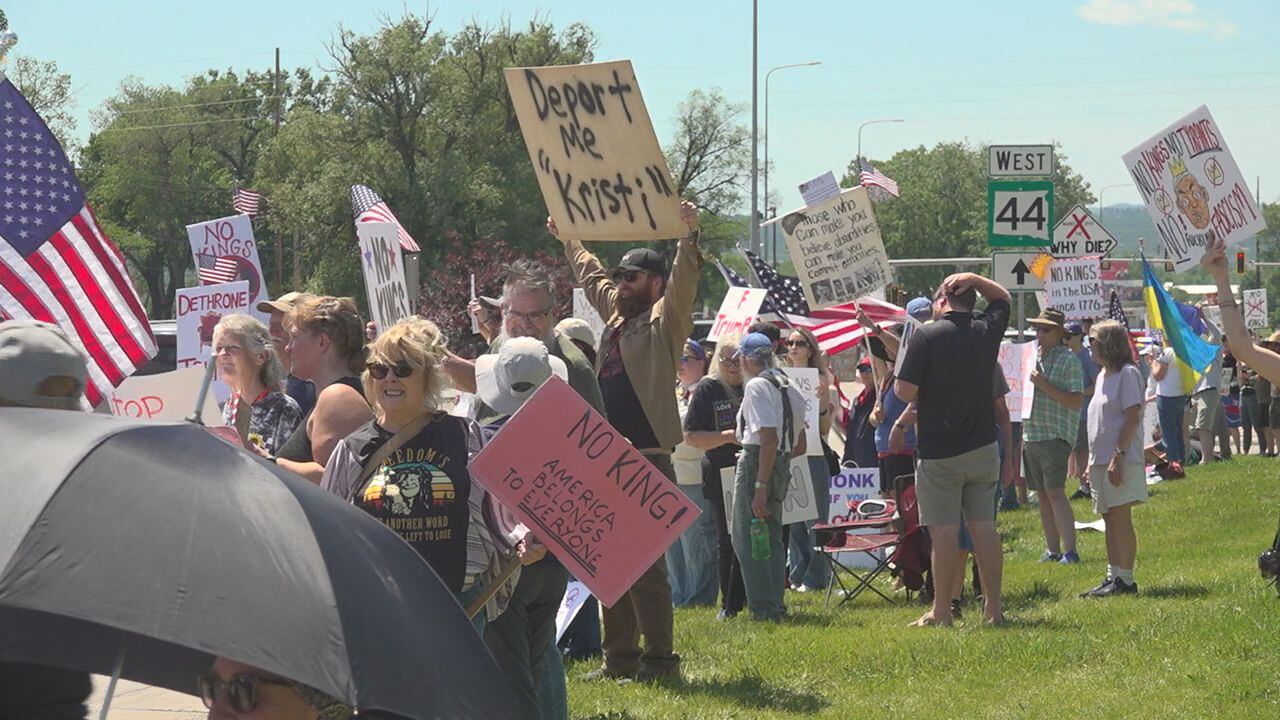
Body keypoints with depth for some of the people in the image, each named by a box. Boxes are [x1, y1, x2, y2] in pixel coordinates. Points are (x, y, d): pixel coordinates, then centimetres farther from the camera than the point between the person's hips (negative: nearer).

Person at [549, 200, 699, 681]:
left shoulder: (663, 321, -3)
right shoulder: (617, 314, 18)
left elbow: (683, 283, -20)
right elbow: (591, 276, 35)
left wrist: (688, 237, -32)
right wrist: (569, 240, 44)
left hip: (646, 457, -9)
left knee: (644, 563, -10)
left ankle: (659, 657, -6)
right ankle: (619, 655, 17)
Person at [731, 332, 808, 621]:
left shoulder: (757, 386, -12)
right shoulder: (790, 388, 15)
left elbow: (769, 438, -21)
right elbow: (800, 446, 19)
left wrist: (761, 487, -23)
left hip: (756, 464, -9)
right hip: (782, 465, 9)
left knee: (747, 539, -4)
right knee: (772, 538, 15)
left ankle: (763, 607, -6)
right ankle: (775, 604, 16)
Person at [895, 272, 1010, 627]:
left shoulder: (927, 335, -11)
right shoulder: (987, 331, 4)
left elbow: (905, 391, -15)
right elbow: (1002, 298, 27)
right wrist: (975, 279, 11)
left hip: (939, 453, -5)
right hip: (983, 448, 5)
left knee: (944, 531, -2)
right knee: (984, 527, 9)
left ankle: (941, 611, 3)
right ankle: (993, 607, 11)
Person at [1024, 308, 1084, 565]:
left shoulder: (1068, 360, -8)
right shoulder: (1034, 357, 16)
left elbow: (1076, 401, -15)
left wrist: (1044, 386, -20)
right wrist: (1023, 434, 21)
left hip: (1055, 436, -8)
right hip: (1031, 435, 8)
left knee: (1055, 492, -14)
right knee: (1042, 494, 8)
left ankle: (1070, 551, -15)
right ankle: (1052, 550, 12)